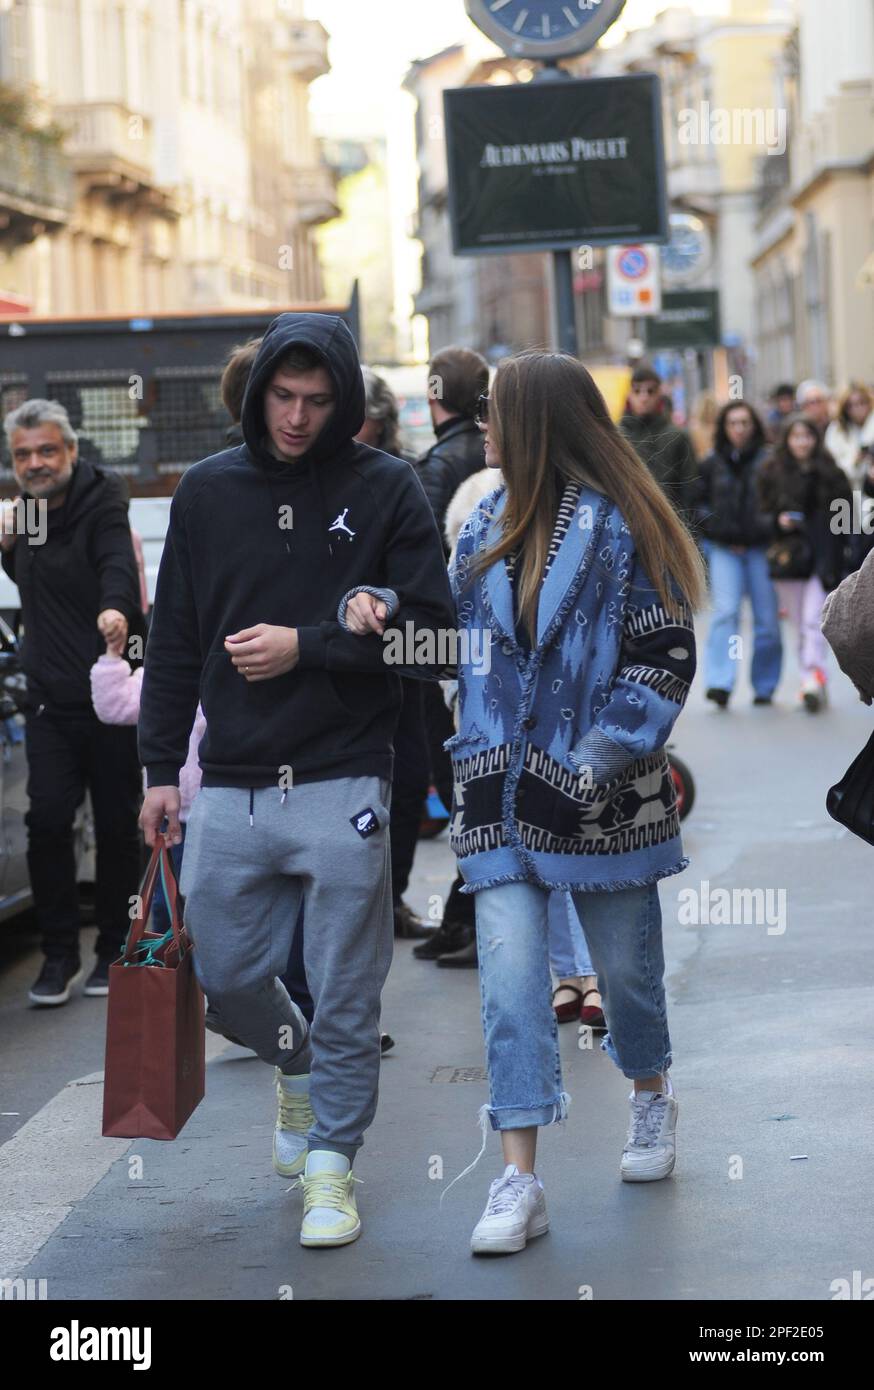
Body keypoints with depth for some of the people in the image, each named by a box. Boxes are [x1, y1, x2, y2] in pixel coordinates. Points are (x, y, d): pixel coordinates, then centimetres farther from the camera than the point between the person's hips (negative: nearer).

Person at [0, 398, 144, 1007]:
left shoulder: (101, 505, -11)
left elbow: (118, 562, -32)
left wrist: (115, 607, -53)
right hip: (51, 699, 5)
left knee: (118, 825, 5)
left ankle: (114, 949, 18)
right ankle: (60, 953, 4)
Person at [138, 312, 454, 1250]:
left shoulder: (385, 489, -1)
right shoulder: (207, 492, 8)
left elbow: (431, 636, -5)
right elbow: (174, 641, 12)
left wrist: (308, 646, -13)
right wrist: (160, 767, 9)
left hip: (343, 786, -3)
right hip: (230, 787, 3)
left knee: (345, 994, 0)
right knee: (226, 976, 10)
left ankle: (331, 1164, 13)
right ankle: (295, 1065, 40)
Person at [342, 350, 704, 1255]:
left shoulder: (620, 525, -7)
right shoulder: (486, 524, 11)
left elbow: (666, 653, -8)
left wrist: (606, 754, -15)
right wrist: (372, 604, 1)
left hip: (601, 794, -4)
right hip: (501, 790, 4)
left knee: (623, 959, 12)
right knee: (509, 971, -6)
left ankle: (651, 1097, 42)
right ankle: (518, 1180, -7)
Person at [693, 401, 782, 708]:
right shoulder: (712, 464, 7)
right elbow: (697, 502, 12)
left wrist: (770, 525, -13)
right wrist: (717, 529, -1)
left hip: (762, 548, -1)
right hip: (725, 550, 1)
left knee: (767, 619, 3)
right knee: (725, 612, -14)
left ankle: (764, 686, 18)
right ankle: (720, 683, -20)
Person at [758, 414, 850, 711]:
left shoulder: (830, 472, 3)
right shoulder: (772, 472, 5)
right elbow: (762, 511, 11)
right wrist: (778, 520, -11)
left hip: (823, 556, -2)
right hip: (787, 557, 2)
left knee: (813, 620, -14)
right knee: (799, 625, 6)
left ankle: (812, 679, -19)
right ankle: (814, 682, 14)